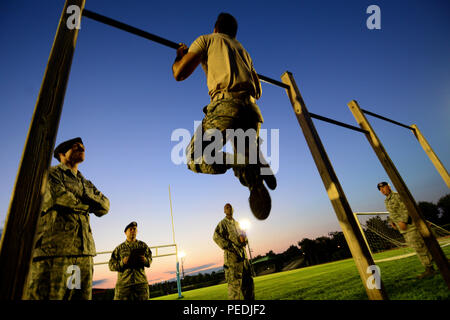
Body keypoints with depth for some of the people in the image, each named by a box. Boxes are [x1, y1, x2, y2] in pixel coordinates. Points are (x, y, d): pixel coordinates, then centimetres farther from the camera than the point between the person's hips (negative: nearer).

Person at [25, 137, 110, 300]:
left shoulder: (86, 183, 24)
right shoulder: (50, 173, 7)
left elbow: (104, 207, 9)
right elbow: (58, 197, -13)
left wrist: (82, 190, -3)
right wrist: (84, 205, 4)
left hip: (84, 253, 6)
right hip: (53, 248, -5)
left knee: (83, 296, 5)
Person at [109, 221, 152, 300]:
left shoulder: (143, 245, 10)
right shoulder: (119, 248, 7)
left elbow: (149, 260, 14)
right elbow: (111, 266, 5)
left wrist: (145, 260, -9)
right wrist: (122, 262, -14)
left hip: (141, 282, 1)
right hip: (123, 282, -1)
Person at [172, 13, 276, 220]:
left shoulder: (206, 40, 19)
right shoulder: (243, 51, 34)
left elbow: (179, 74, 11)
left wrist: (179, 56, 33)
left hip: (226, 104, -6)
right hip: (252, 109, 6)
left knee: (195, 158, -4)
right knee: (247, 157, 17)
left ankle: (242, 165, -25)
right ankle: (256, 165, -17)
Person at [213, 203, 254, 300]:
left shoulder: (237, 223, 21)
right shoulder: (223, 223, -1)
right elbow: (216, 237, -13)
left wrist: (243, 238, -2)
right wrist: (229, 246, -18)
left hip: (243, 254, 7)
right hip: (231, 255, -7)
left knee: (248, 280, 12)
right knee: (234, 281, -8)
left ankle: (249, 298, 23)